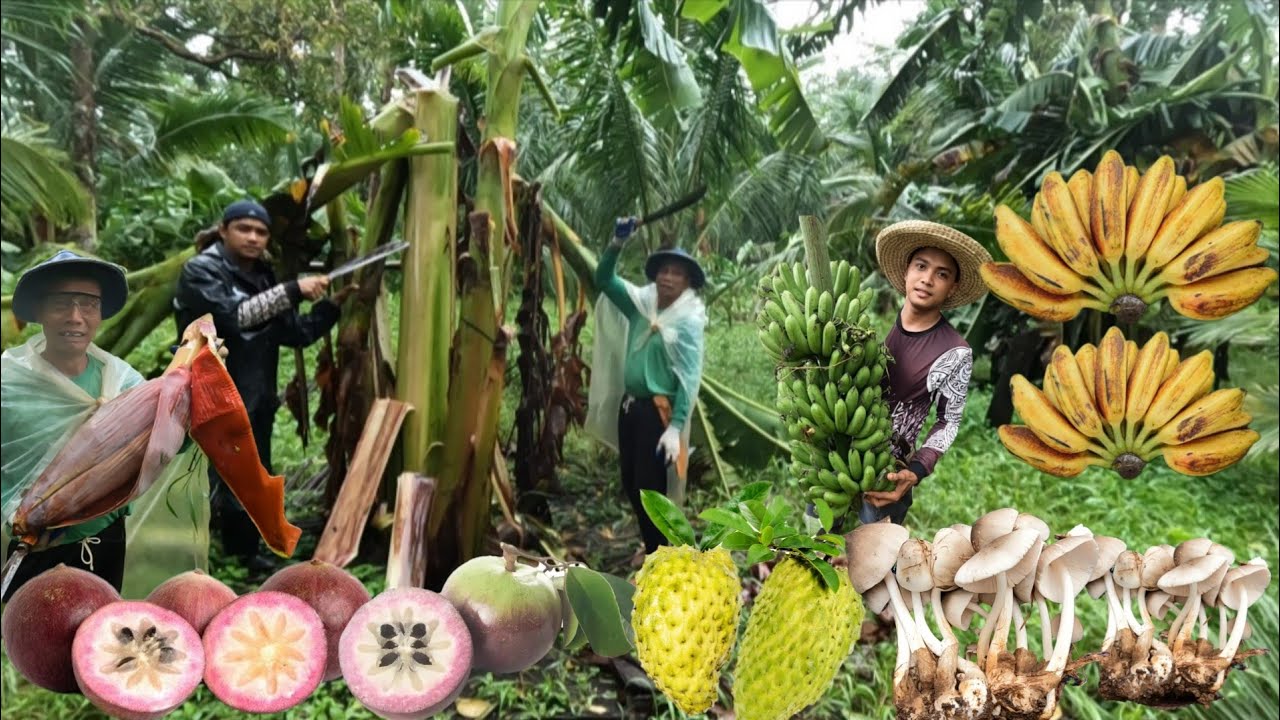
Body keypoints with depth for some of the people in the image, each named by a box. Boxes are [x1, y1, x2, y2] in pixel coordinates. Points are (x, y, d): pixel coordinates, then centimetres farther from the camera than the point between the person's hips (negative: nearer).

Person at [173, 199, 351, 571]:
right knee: (205, 488, -13)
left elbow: (298, 333, 11)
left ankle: (245, 551, 34)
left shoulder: (266, 279, 12)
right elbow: (234, 315, -26)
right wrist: (293, 290, -28)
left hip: (253, 404, 8)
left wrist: (334, 303, -2)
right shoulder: (201, 270, -9)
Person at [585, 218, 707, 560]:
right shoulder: (643, 304, 9)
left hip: (658, 412, -7)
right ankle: (652, 547, 31)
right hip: (628, 407, 7)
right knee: (631, 484, 14)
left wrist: (676, 428, -22)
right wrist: (618, 242, -1)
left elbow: (689, 379, -14)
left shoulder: (688, 321, -8)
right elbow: (604, 280, 14)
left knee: (650, 488, -3)